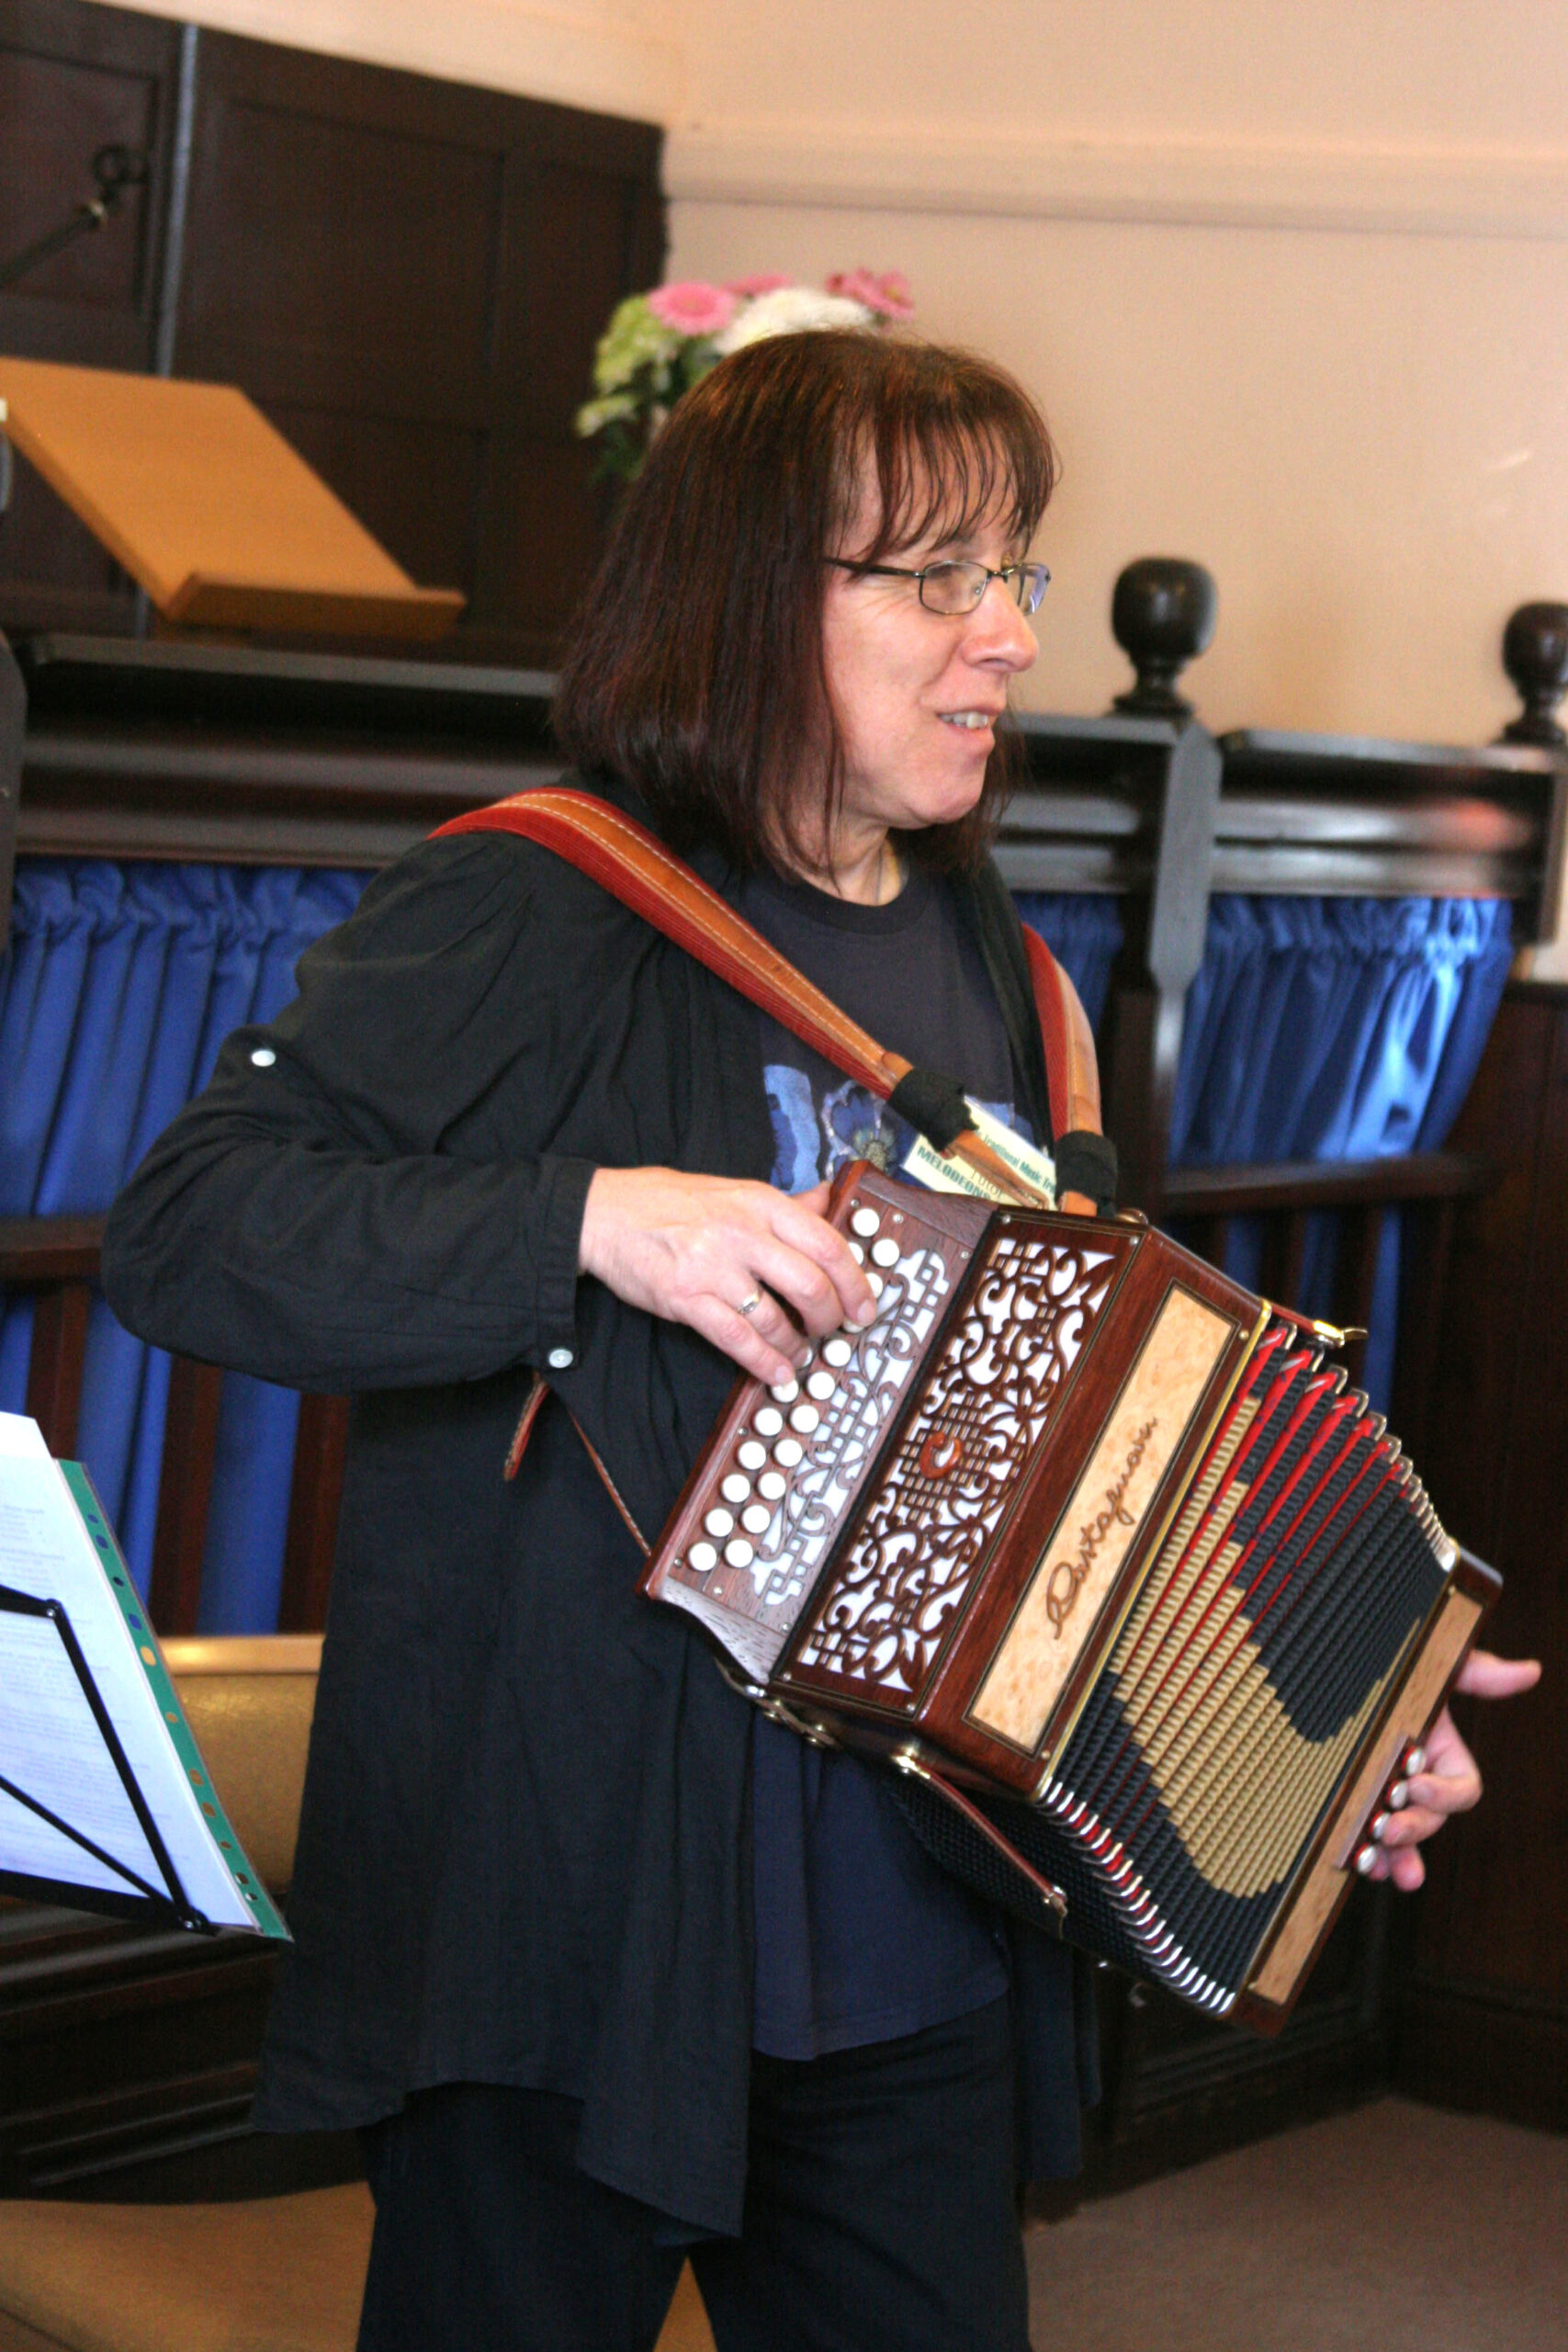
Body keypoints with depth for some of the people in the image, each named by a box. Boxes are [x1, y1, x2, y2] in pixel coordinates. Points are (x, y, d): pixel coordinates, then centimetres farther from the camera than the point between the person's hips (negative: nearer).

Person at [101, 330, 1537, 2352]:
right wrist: (596, 1217, -27)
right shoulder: (540, 919, -10)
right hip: (572, 1933, -6)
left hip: (923, 1951, 6)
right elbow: (177, 1233, -17)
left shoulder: (985, 967, 13)